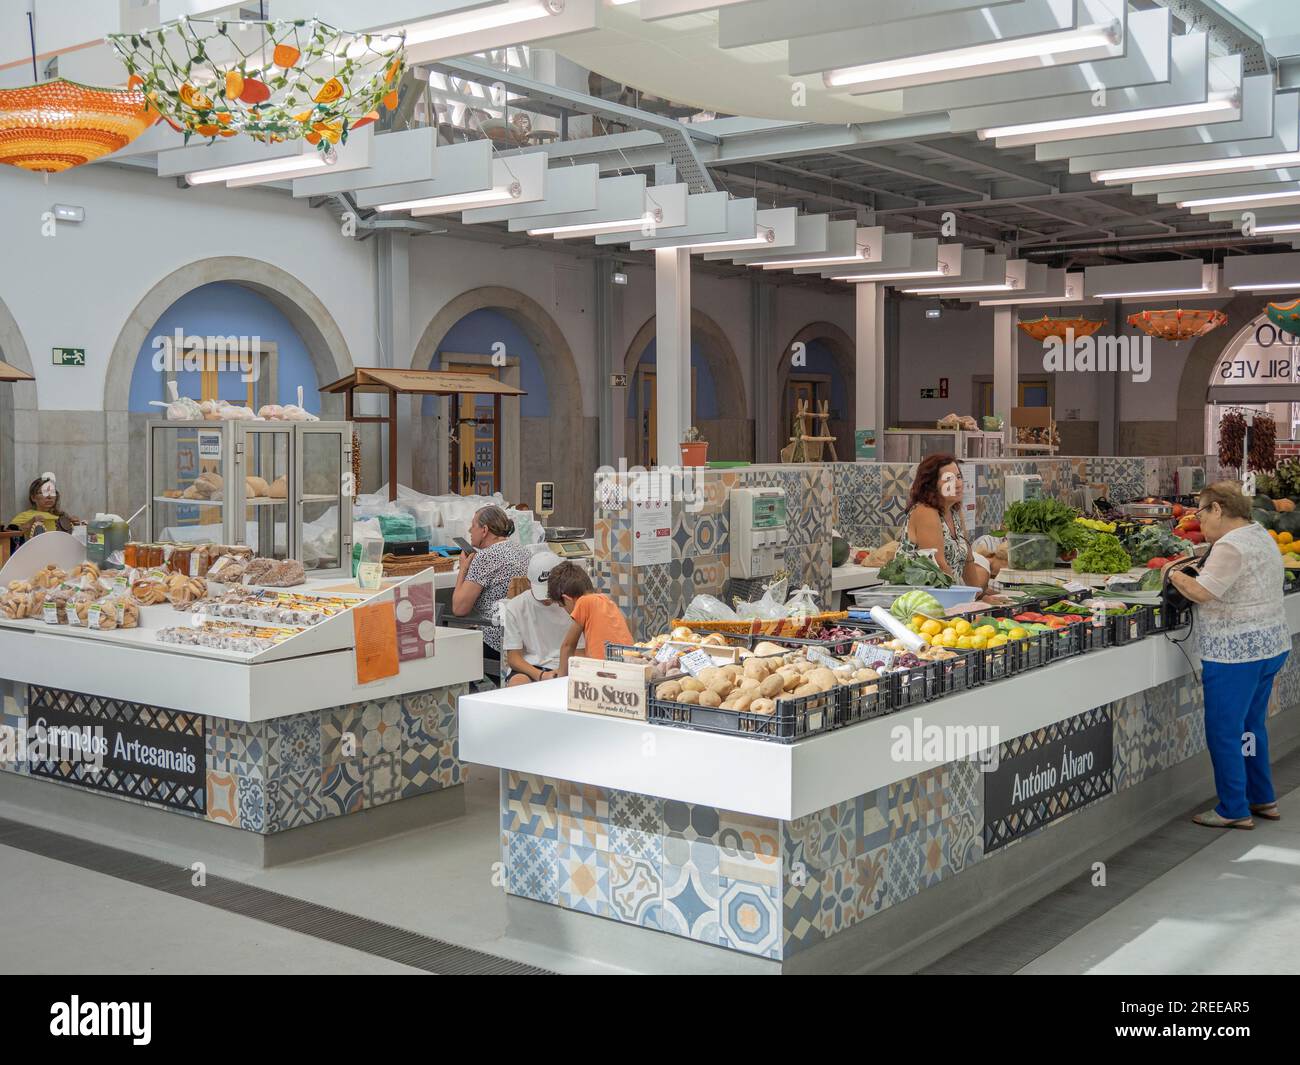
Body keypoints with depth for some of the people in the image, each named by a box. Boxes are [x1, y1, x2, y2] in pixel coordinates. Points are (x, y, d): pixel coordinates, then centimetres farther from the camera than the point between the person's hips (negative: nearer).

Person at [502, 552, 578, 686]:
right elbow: (513, 658, 1)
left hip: (564, 669, -1)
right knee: (517, 683, -34)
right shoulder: (515, 607, 3)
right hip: (529, 667, 1)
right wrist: (540, 675, -18)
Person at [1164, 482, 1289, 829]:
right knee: (1251, 725, 21)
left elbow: (1201, 592, -25)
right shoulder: (1261, 536, 13)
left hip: (1237, 654, -10)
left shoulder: (1230, 546, -20)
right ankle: (1262, 800, 30)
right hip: (1272, 645, 10)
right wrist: (1200, 565, 9)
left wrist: (1173, 573, -8)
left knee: (1224, 732, 0)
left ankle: (1234, 811, 8)